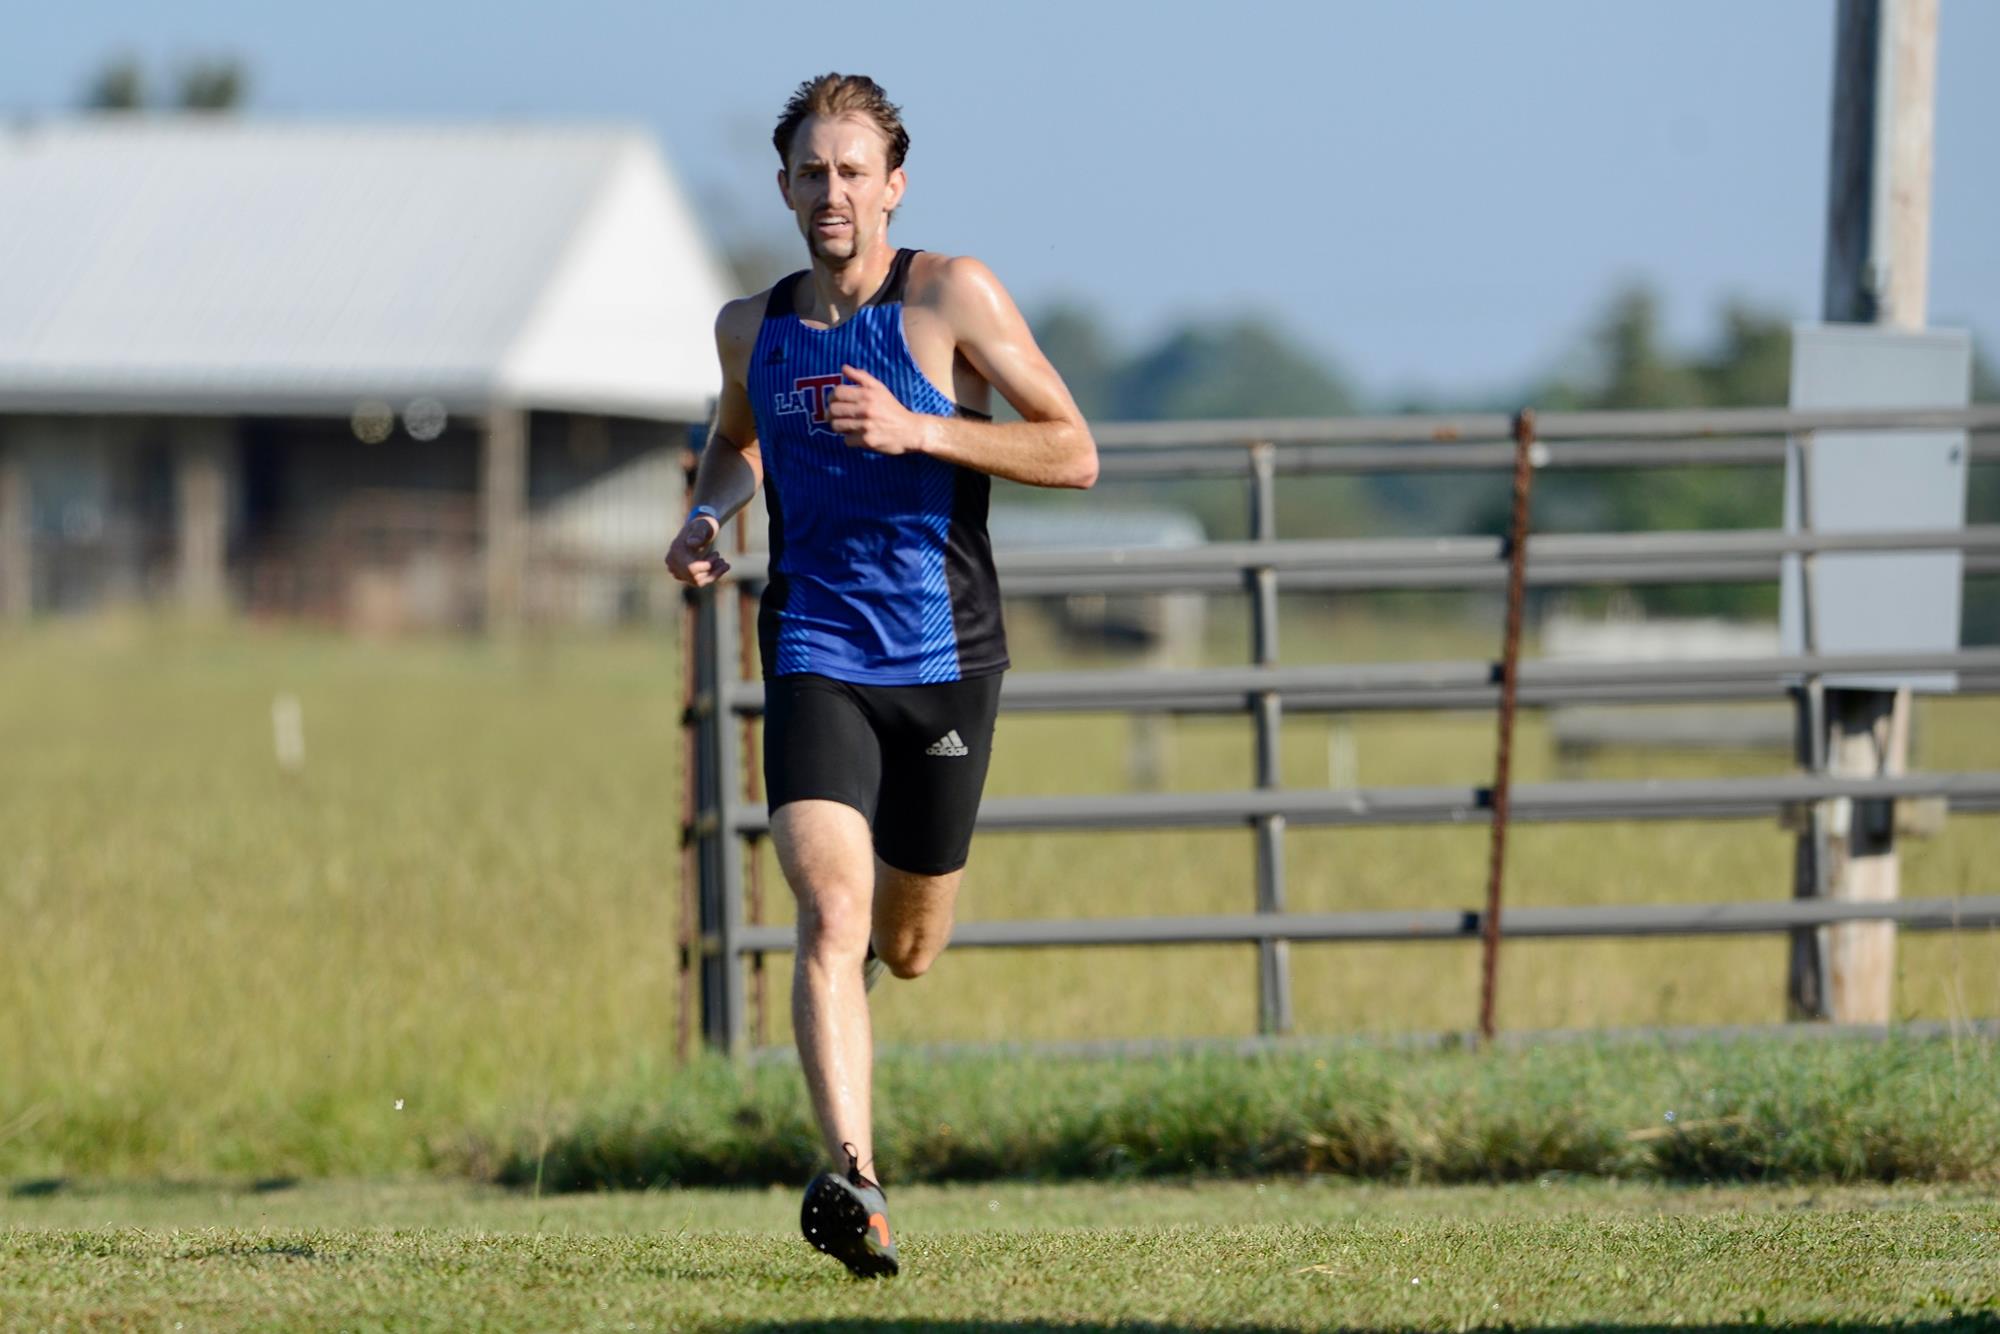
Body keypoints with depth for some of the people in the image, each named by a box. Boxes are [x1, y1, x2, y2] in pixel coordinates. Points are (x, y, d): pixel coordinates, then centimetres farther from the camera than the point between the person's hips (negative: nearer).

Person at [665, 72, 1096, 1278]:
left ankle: (880, 937, 52)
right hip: (814, 654, 1)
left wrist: (920, 429, -21)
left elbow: (1074, 453, -9)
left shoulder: (951, 296, -6)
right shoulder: (752, 329, 6)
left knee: (906, 947, 13)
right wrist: (709, 512, 7)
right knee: (830, 916, -20)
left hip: (944, 660, -1)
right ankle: (855, 1181, -28)